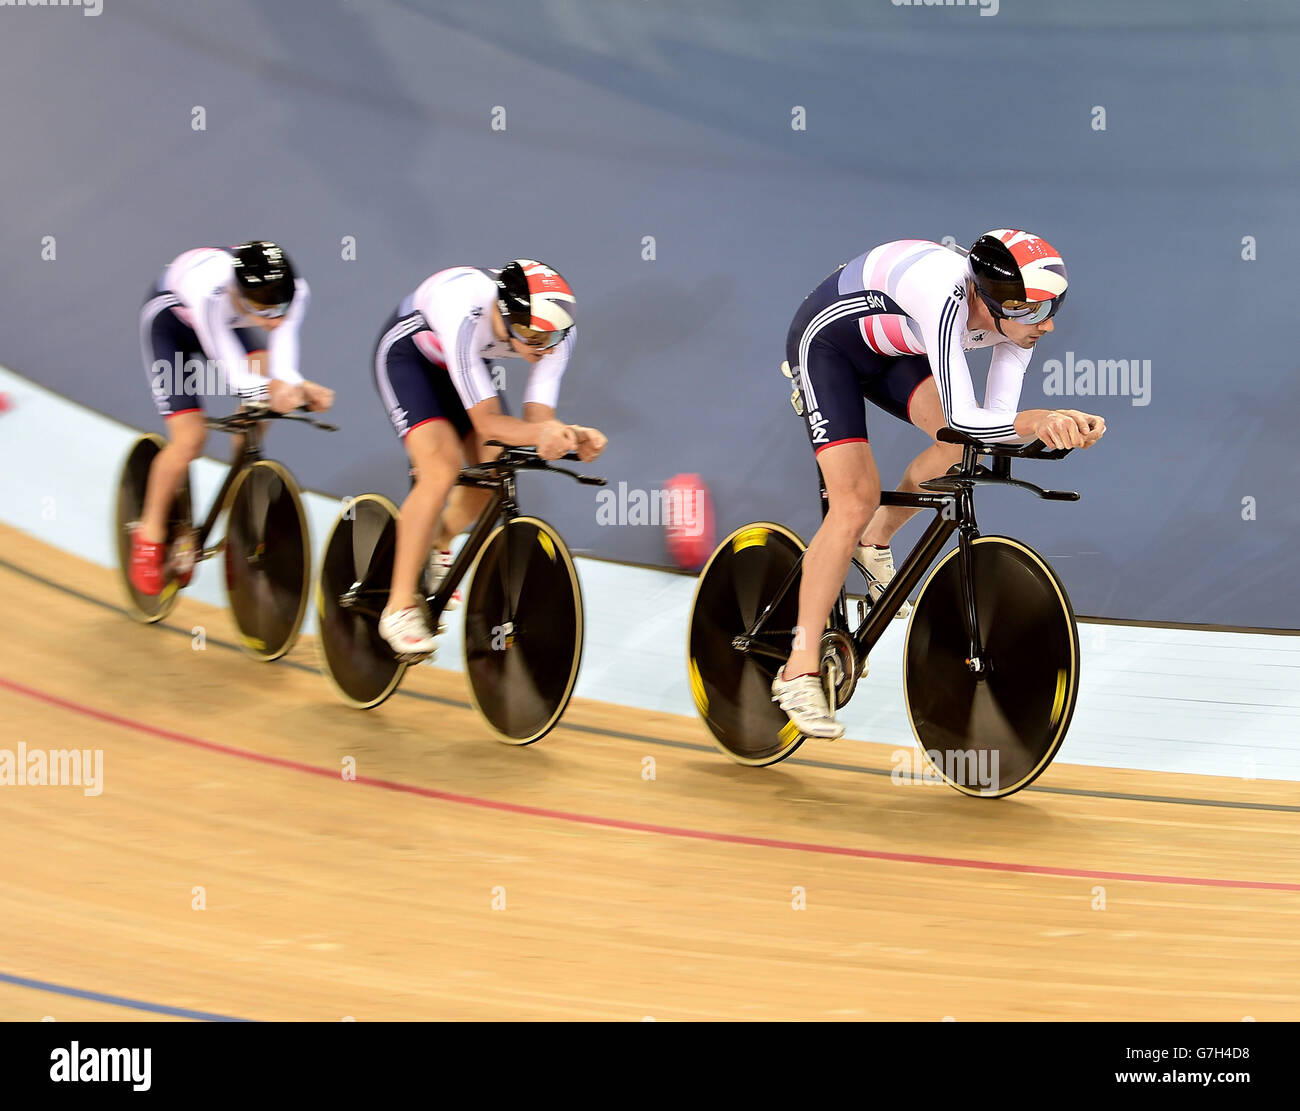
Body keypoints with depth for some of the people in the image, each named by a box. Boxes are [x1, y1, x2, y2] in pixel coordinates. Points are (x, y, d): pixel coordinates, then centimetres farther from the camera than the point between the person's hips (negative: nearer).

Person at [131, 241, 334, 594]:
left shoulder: (293, 291, -33)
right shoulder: (210, 290, -46)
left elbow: (281, 369, -30)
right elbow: (232, 374, -42)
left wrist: (302, 389, -50)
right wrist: (270, 391, -59)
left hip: (230, 321, 5)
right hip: (171, 318, -5)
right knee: (190, 437, -14)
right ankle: (150, 532, 9)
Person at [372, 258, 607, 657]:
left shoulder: (555, 332, -28)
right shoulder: (466, 315, -43)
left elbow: (537, 416, -27)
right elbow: (487, 421, -41)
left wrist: (569, 436, -48)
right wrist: (540, 433, -59)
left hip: (464, 361, 6)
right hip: (408, 352, -6)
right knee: (443, 466, -24)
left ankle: (438, 545, 27)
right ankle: (400, 607, -16)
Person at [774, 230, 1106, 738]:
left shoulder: (1017, 316, -19)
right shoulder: (946, 296, -41)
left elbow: (996, 417, -17)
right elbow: (965, 419, -44)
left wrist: (1061, 422, -34)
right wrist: (1039, 420, -48)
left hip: (889, 350, 7)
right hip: (827, 344, -7)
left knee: (963, 445, -15)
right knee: (856, 499, -18)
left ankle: (875, 543, 13)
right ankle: (799, 674, -11)